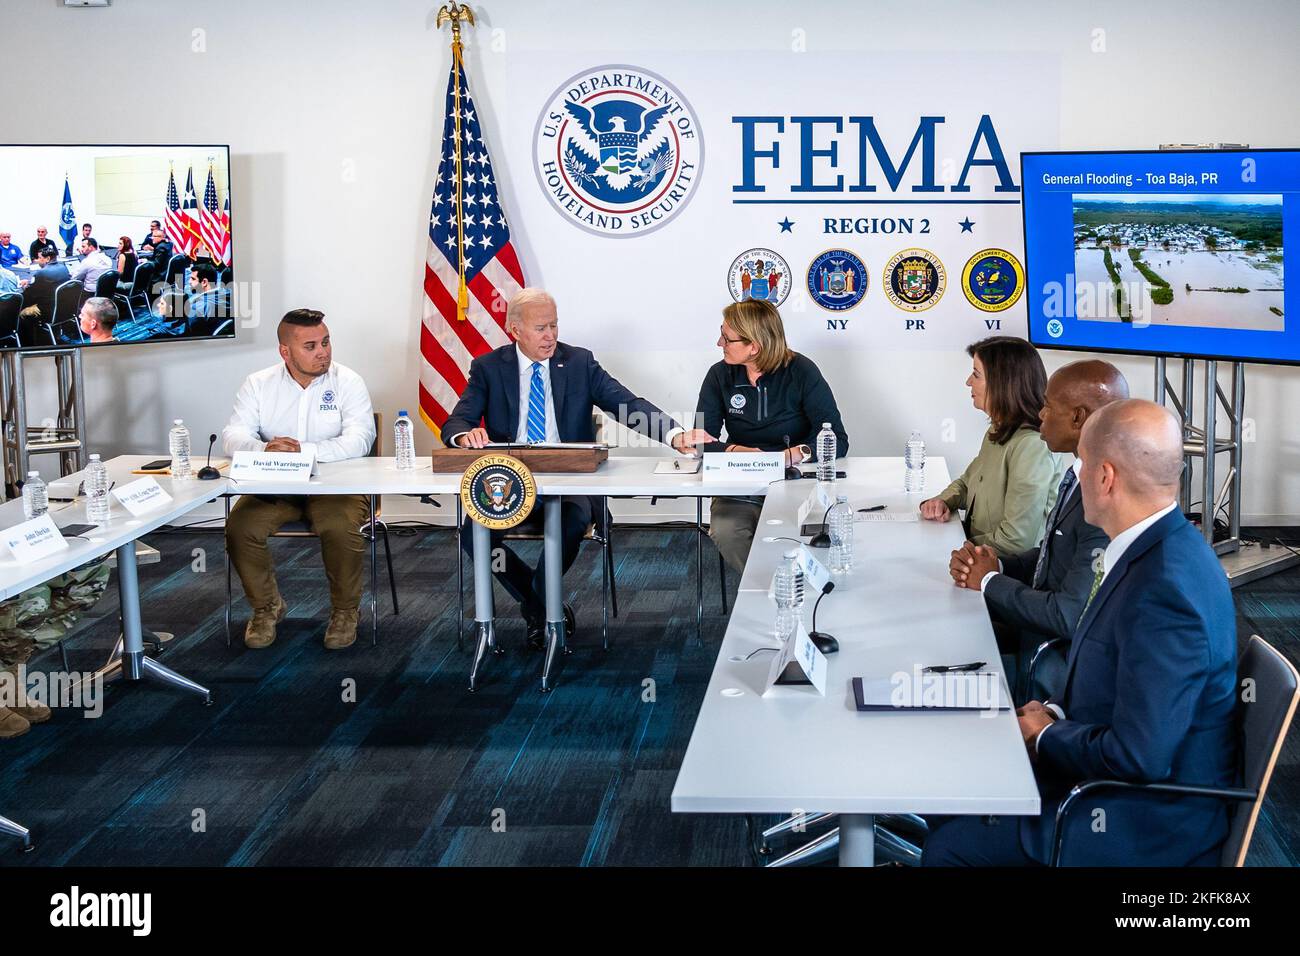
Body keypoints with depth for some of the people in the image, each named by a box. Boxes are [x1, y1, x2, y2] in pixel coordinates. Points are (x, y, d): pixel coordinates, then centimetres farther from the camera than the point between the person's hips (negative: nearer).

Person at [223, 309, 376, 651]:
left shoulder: (347, 382, -3)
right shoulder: (259, 384, 4)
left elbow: (361, 438, -15)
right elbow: (233, 435, -4)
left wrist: (304, 450, -28)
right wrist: (264, 449, -29)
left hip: (334, 485, -2)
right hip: (273, 487, 3)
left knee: (341, 528, -31)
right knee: (240, 527, -22)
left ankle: (345, 610, -4)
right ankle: (266, 606, 4)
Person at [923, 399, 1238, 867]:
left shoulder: (1165, 591, -30)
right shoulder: (1154, 548, 2)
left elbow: (1139, 756, -29)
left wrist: (1046, 735, -13)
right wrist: (1054, 713, 1)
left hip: (1148, 827, -9)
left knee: (948, 845, -5)